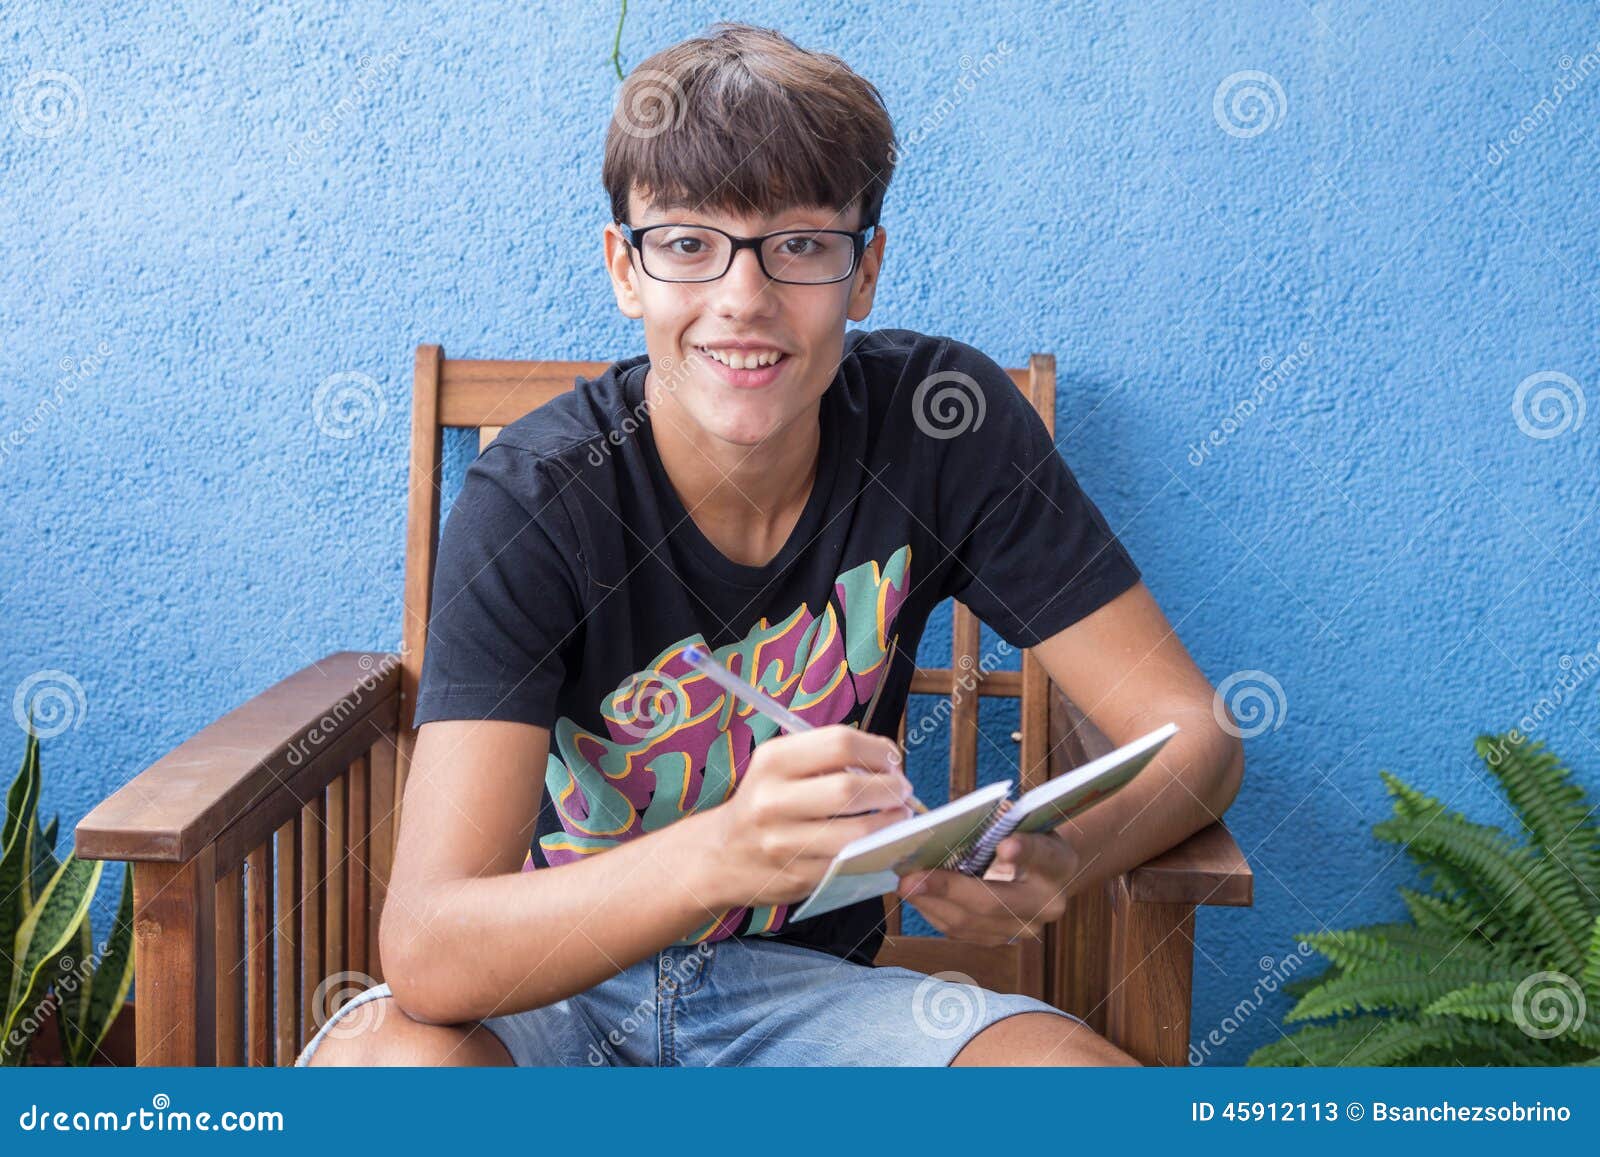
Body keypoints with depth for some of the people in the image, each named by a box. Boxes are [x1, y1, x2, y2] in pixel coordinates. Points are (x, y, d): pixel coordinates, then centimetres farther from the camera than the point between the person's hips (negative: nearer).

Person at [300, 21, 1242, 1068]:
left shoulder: (944, 422, -12)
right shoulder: (533, 502, -20)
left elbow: (1191, 730, -10)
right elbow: (427, 952, -28)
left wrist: (1060, 860, -33)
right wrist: (725, 852, -47)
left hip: (813, 984, 1)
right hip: (552, 981, 0)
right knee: (386, 1060, -34)